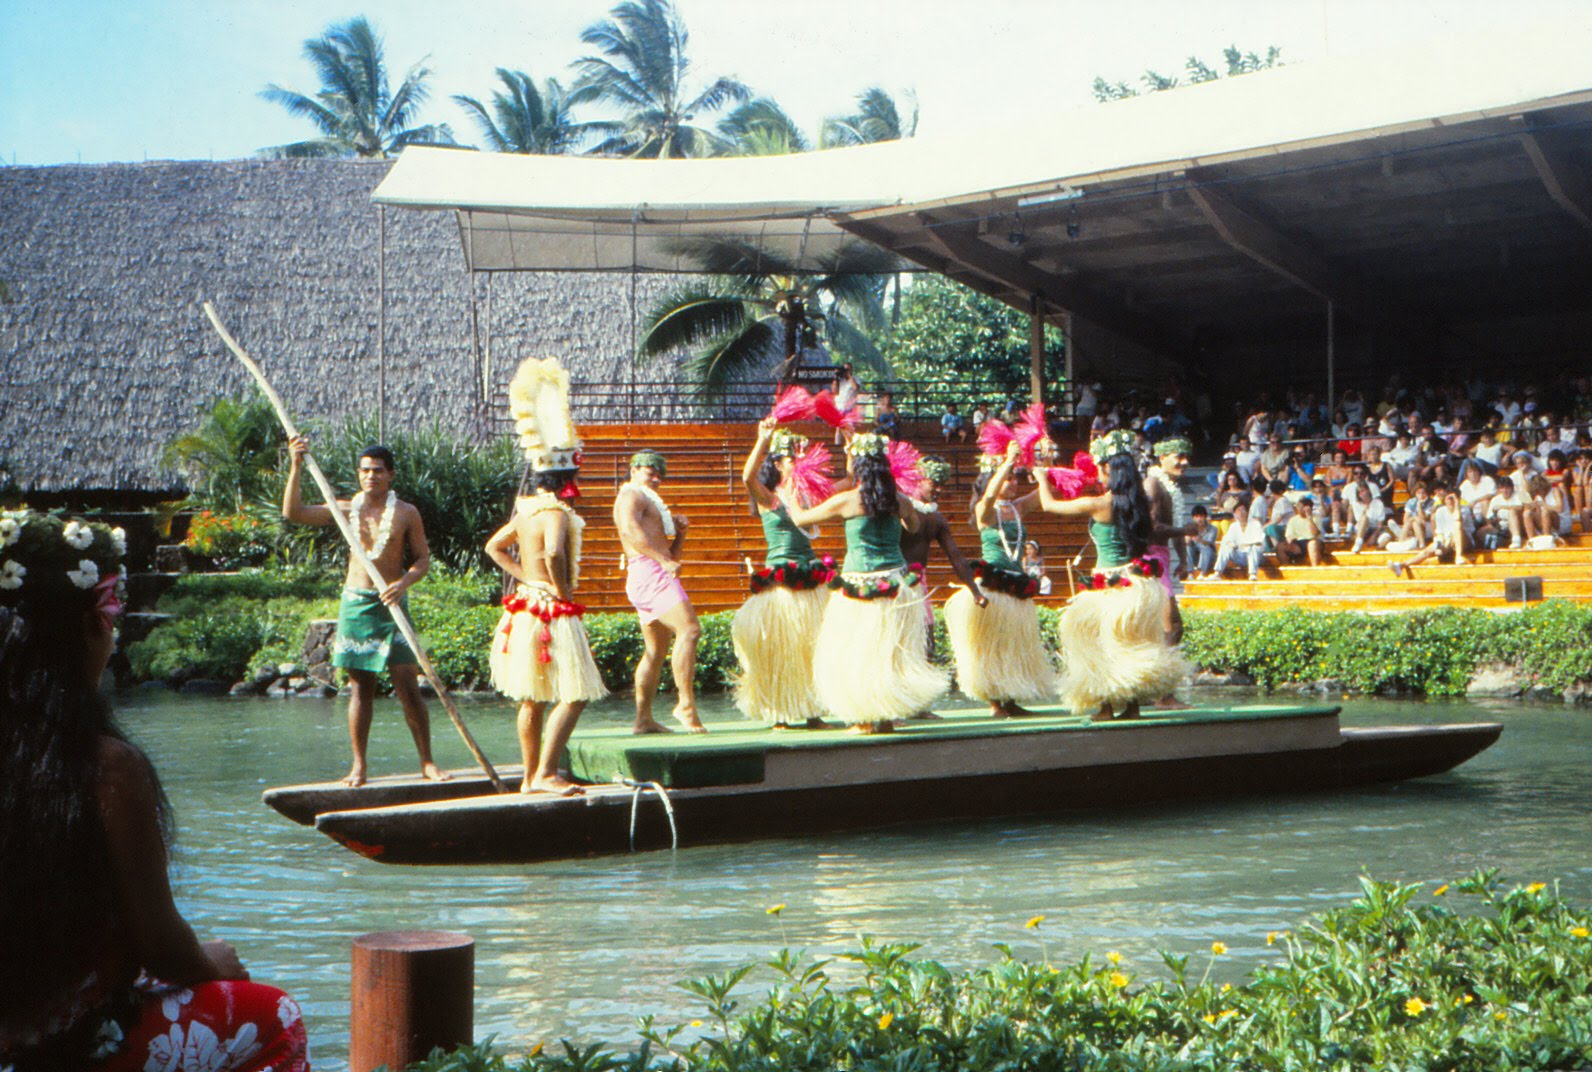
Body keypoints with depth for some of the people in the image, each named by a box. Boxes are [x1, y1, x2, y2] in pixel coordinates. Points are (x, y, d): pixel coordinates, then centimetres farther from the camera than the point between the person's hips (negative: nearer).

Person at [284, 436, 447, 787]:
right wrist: (296, 467, -8)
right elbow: (294, 513, 0)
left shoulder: (405, 513, 2)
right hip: (354, 603, 2)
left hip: (390, 604, -2)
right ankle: (359, 765, 9)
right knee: (360, 686, 4)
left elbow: (423, 559, 3)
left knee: (407, 686, -5)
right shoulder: (347, 509, 7)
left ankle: (427, 762, 2)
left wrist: (403, 582, -16)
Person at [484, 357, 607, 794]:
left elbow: (494, 547, 21)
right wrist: (561, 590, -19)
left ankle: (531, 776, 20)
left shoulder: (526, 511, 10)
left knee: (532, 699, 14)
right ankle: (546, 773, -14)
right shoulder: (556, 513, -17)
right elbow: (553, 553, -35)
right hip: (552, 612, -9)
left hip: (525, 608, 9)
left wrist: (525, 577, 13)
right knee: (574, 695, -6)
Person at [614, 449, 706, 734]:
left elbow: (671, 553, 30)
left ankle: (643, 718, 12)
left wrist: (679, 531, 10)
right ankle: (686, 705, -28)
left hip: (653, 577, 11)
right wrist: (664, 560, -29)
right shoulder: (631, 496, 0)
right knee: (689, 629, -22)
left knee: (656, 651, 11)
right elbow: (631, 531, -23)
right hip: (648, 573, -11)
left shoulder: (650, 503, 31)